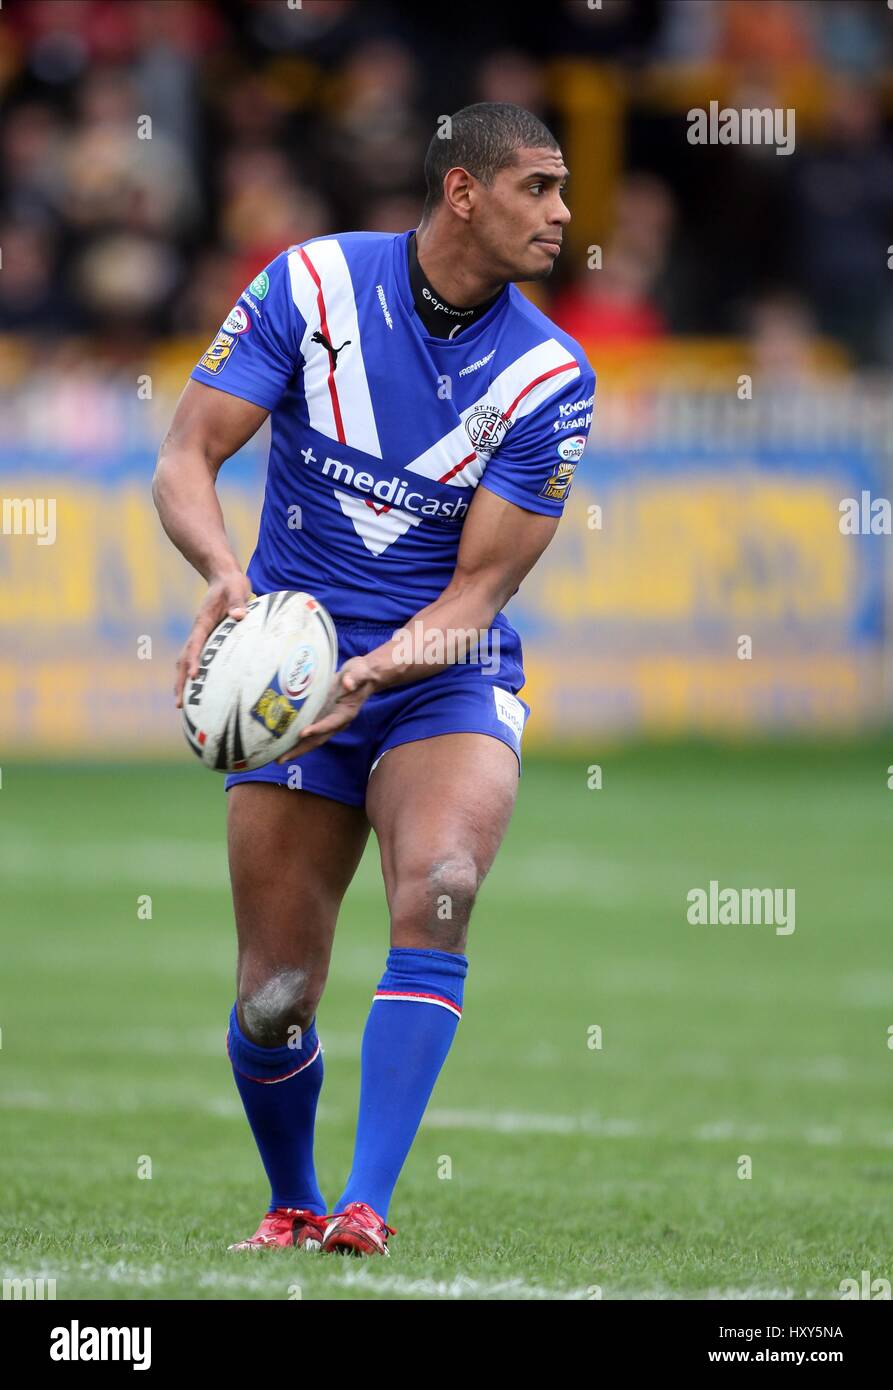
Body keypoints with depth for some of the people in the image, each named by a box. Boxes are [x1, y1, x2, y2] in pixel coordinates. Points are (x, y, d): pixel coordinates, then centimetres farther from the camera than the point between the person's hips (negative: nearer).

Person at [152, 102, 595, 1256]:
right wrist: (224, 575, -30)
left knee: (437, 890, -31)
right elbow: (185, 458, -9)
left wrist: (370, 676, -26)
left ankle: (366, 1207, -33)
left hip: (445, 678, -1)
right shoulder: (312, 285, -8)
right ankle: (292, 1205, 29)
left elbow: (477, 588, -9)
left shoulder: (549, 375, -8)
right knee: (274, 999, 0)